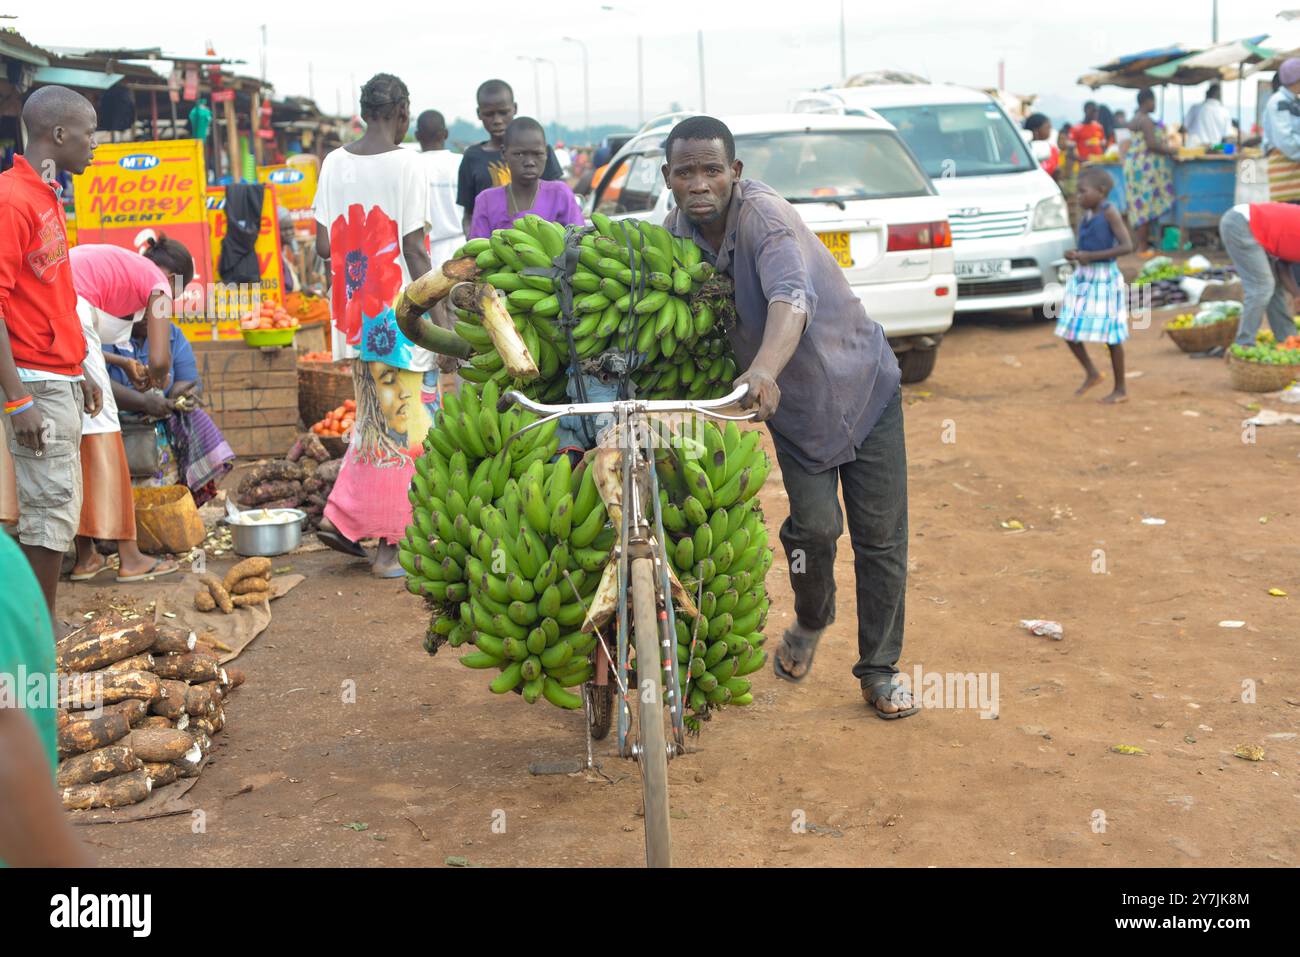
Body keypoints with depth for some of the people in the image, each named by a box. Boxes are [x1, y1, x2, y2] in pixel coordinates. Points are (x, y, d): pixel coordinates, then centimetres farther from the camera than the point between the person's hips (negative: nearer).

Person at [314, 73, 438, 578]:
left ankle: (343, 517, 15)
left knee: (374, 418, 20)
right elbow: (414, 250, -13)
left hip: (355, 311, 6)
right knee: (407, 425, 2)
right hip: (400, 311, -6)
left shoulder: (334, 163, 6)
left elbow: (323, 246, 4)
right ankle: (393, 543, 5)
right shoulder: (407, 163, -10)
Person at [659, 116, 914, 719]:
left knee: (881, 535, 1)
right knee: (815, 525, -12)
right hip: (794, 407, 3)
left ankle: (880, 670, 17)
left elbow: (791, 297, -45)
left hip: (864, 384, -3)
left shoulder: (762, 213, -28)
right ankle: (810, 622, 20)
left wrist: (764, 370, -62)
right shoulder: (673, 237, -8)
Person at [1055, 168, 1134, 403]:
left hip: (1104, 278, -7)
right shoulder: (1086, 215, 9)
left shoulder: (1109, 213, -12)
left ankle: (1120, 389, 11)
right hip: (1082, 278, 7)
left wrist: (1091, 256, -22)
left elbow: (1127, 246, -19)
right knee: (1069, 331, 6)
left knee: (1111, 336, 0)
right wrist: (1074, 255, -2)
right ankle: (1091, 373, 24)